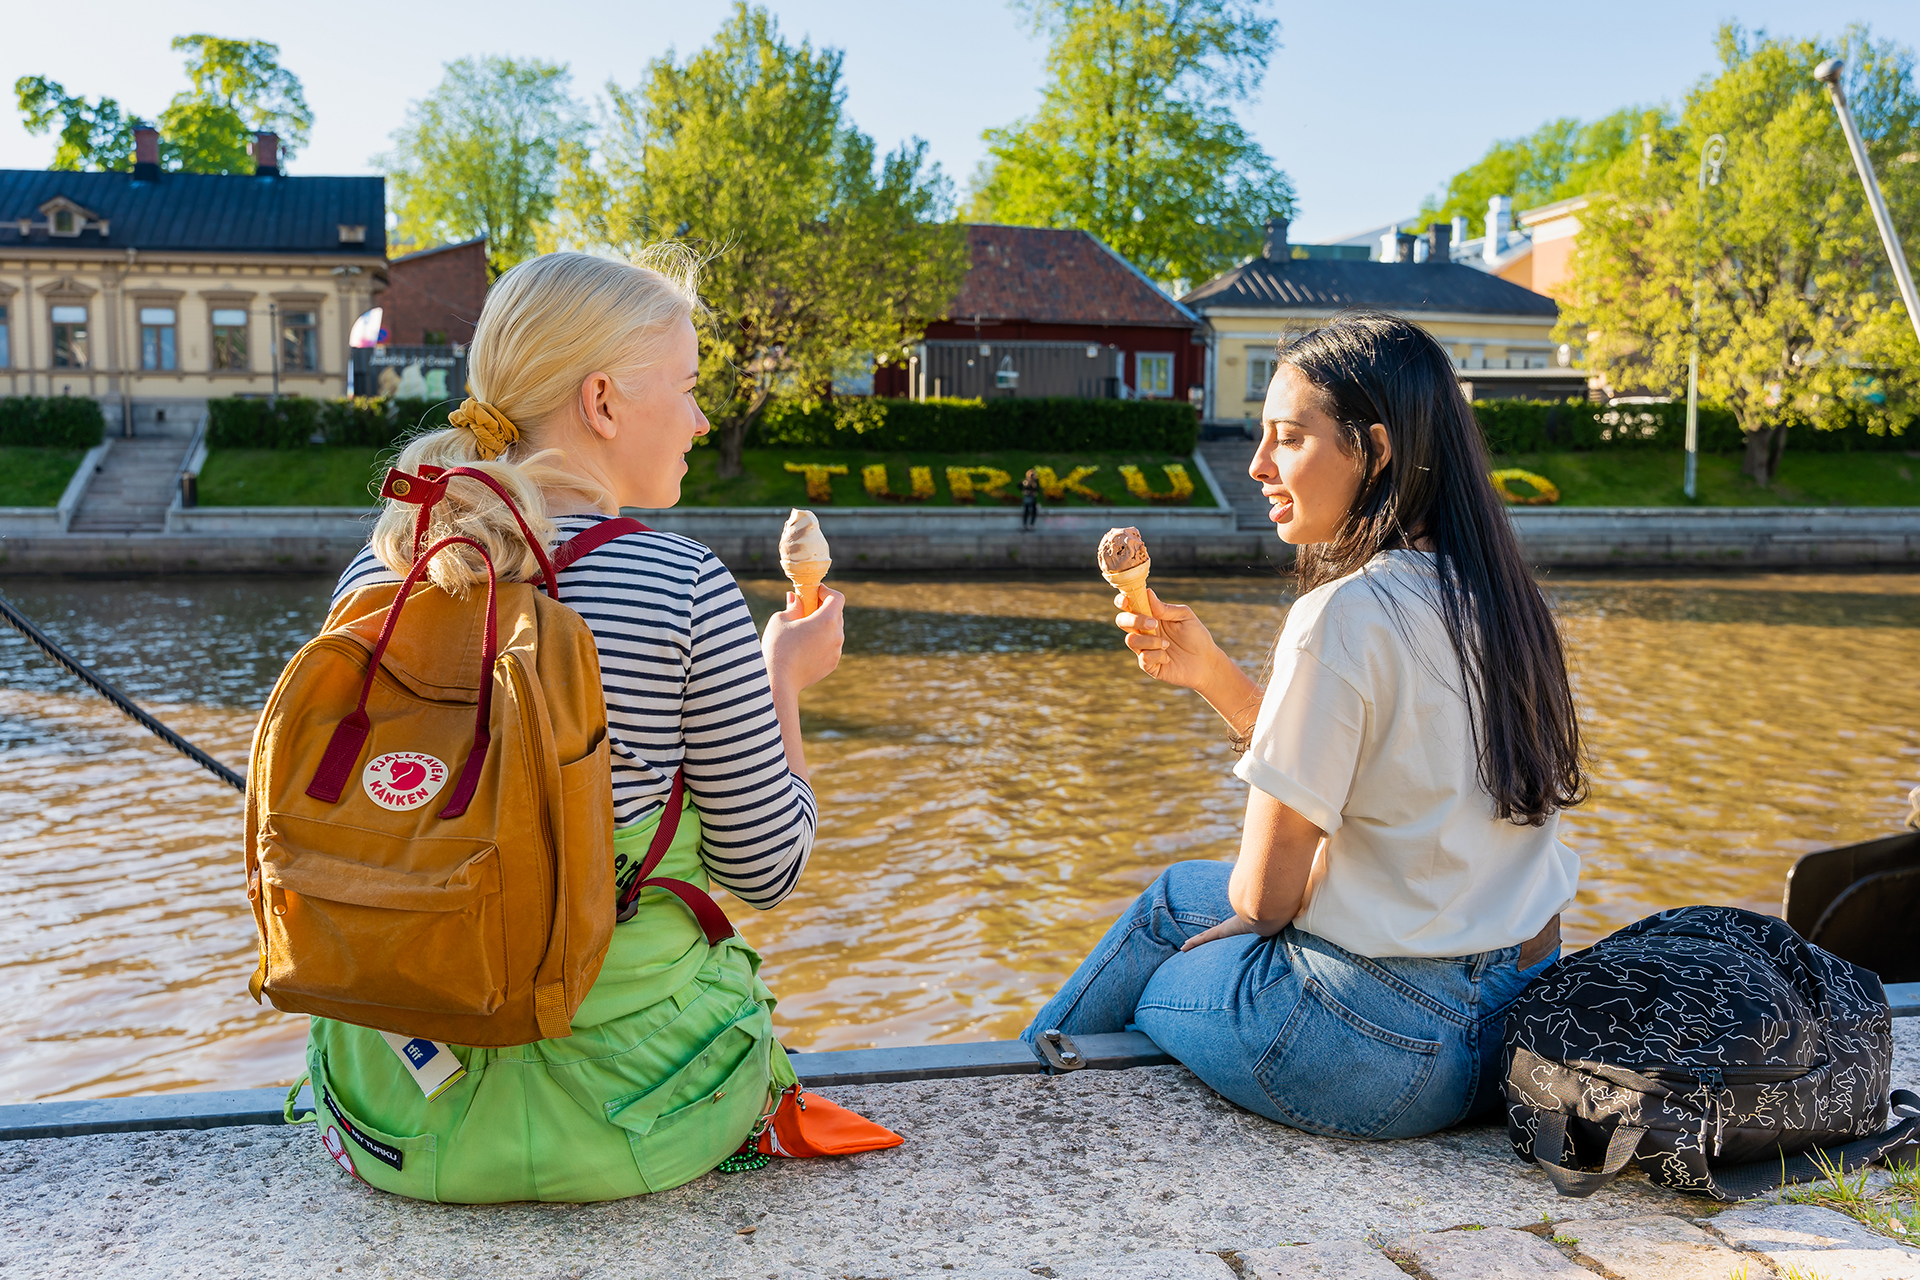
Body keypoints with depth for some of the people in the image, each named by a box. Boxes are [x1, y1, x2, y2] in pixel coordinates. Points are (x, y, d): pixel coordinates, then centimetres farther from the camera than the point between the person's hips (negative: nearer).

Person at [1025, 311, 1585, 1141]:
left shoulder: (1344, 614, -23)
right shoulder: (1486, 592, 3)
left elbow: (1264, 895, -18)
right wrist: (1209, 672, 4)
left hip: (1390, 1045, -8)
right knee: (1176, 893, 26)